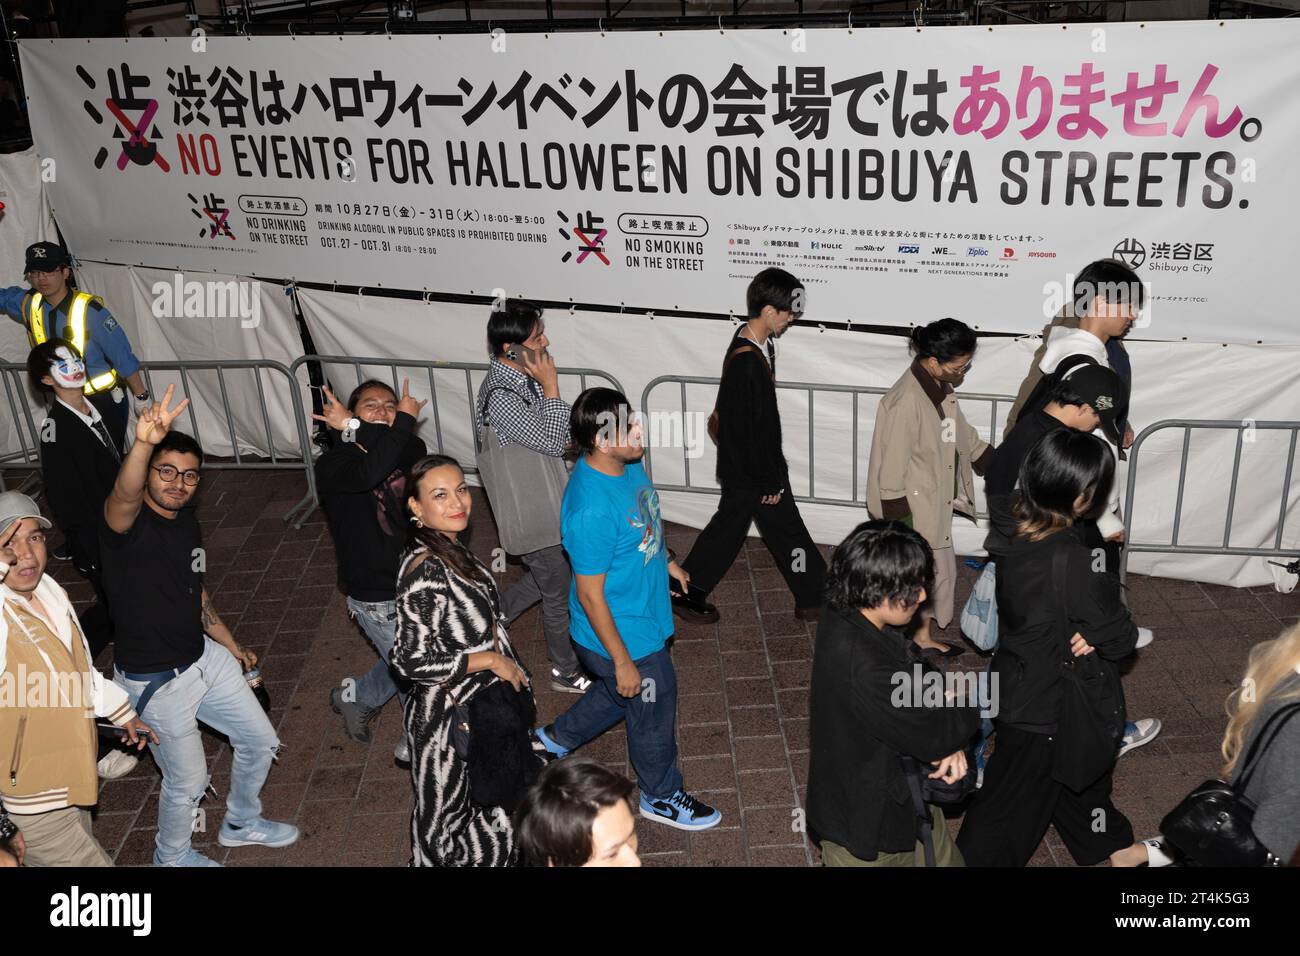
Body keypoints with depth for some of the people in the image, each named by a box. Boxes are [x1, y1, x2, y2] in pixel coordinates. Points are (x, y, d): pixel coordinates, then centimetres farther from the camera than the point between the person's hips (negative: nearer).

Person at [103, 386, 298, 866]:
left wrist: (231, 646, 19)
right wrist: (143, 443, -67)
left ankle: (241, 823, 47)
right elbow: (123, 498, -48)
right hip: (155, 680, -8)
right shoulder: (127, 523, -22)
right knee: (188, 781, 9)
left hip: (204, 658, 8)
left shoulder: (186, 519, 3)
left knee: (260, 742, 19)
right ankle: (171, 857, 40)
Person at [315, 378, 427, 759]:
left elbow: (416, 450, -26)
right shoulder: (332, 465, -16)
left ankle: (355, 696, 53)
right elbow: (369, 471, -40)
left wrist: (356, 429, -29)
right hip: (377, 598, -6)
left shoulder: (404, 451, 0)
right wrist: (405, 422, -30)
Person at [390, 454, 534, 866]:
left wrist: (510, 669, 16)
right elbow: (412, 661, -30)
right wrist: (492, 660, -23)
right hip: (453, 718, -9)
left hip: (483, 702, 9)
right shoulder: (425, 569, -29)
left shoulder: (449, 549, 0)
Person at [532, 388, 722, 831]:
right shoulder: (591, 511, -36)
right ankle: (662, 796, 43)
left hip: (643, 616, 9)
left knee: (622, 693, 32)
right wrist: (622, 662, -20)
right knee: (653, 713, 15)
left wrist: (666, 559, 20)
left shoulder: (626, 464, -9)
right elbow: (590, 595, -27)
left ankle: (557, 737, 54)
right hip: (622, 637, -8)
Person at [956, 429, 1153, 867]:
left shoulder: (1012, 531, -10)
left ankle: (1109, 846, 54)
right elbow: (1117, 634, -21)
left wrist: (1090, 635, -18)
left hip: (1019, 679, 8)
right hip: (1050, 703, -8)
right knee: (1016, 798, 13)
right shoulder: (1068, 560, -35)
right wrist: (1123, 635, -1)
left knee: (1081, 767, 31)